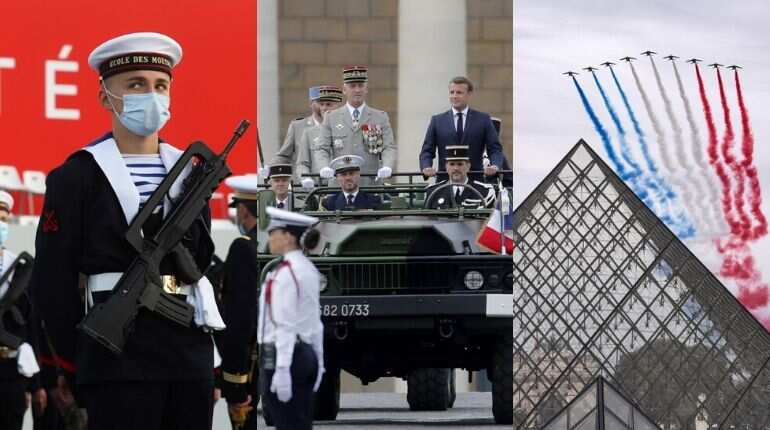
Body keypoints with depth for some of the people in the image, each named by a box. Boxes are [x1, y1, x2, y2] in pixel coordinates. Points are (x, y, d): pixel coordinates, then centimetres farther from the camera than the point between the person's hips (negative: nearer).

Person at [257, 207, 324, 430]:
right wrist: (318, 363, 19)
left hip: (282, 356, -9)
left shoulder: (284, 273, -14)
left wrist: (282, 371, -22)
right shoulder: (309, 270, 12)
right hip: (306, 356, 9)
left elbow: (285, 325, -20)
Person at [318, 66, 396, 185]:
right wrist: (325, 168, -15)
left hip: (371, 185, 0)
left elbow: (389, 148, 4)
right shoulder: (331, 118, 12)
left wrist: (387, 167, -18)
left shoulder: (381, 118, 11)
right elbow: (323, 150, 7)